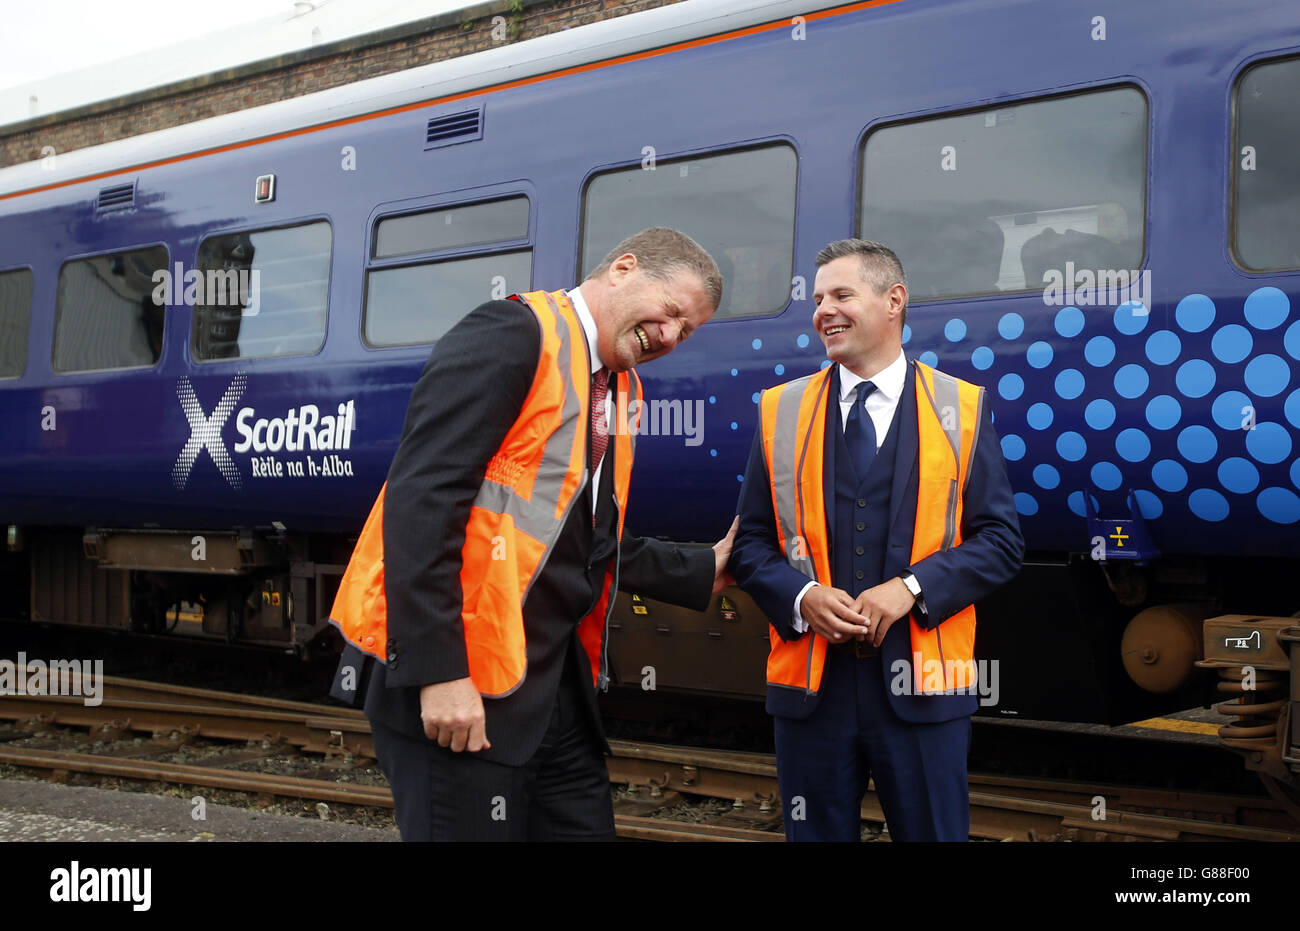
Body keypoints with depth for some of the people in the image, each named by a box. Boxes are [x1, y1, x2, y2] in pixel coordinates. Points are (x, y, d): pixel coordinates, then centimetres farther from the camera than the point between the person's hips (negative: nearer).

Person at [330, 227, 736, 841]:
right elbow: (420, 497, -20)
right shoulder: (515, 335, -10)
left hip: (557, 684, 9)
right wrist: (439, 673, -25)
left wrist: (702, 573, 24)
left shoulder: (619, 391, 17)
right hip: (463, 689, -9)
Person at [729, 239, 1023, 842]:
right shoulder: (781, 411, 9)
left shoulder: (962, 408, 4)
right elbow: (751, 542, 8)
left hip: (920, 687, -1)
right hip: (809, 684, 2)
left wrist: (912, 588, -14)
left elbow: (1000, 541, 0)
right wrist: (801, 596, -12)